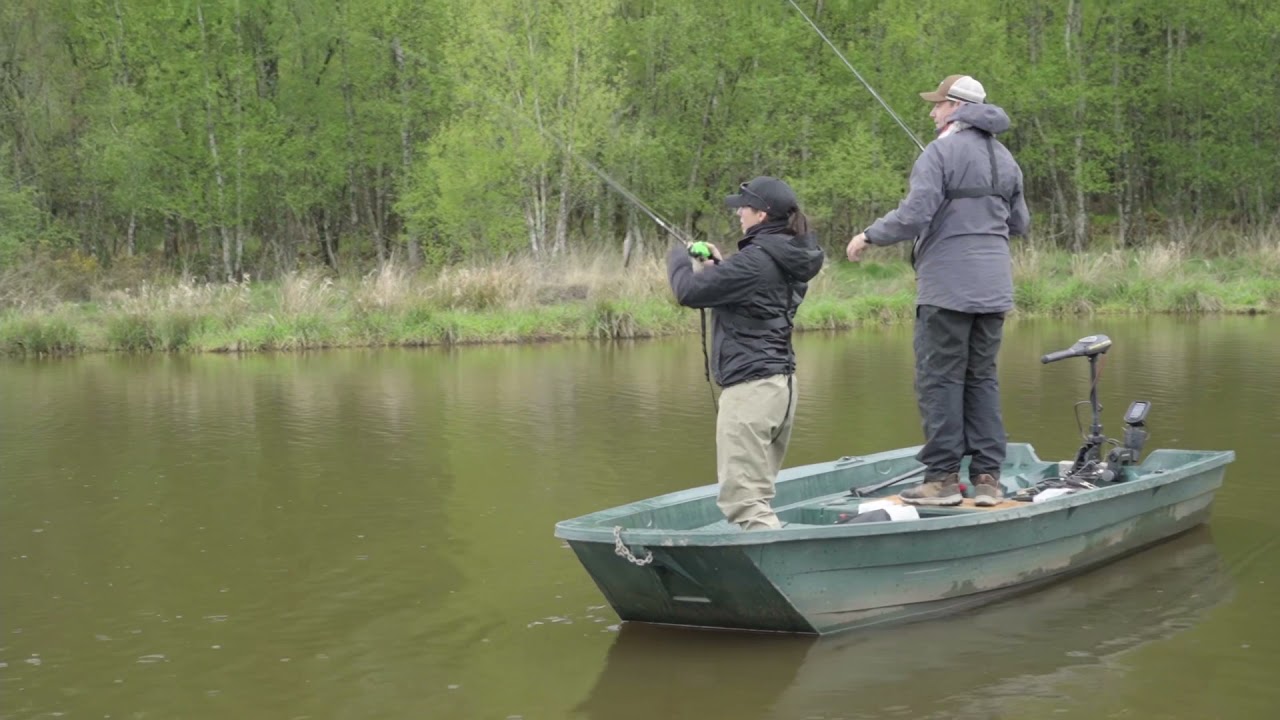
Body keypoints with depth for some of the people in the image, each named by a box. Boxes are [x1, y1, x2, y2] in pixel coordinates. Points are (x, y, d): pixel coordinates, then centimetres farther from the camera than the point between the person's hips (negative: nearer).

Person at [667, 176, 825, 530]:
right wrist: (718, 265, 19)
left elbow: (689, 291, -13)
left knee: (741, 497, -9)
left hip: (750, 385, -10)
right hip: (781, 382, 10)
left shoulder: (755, 259, -17)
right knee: (757, 494, 16)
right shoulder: (789, 260, 12)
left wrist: (679, 257, 6)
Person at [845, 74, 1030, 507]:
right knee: (982, 379, 10)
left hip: (948, 288, -7)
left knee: (940, 379, -2)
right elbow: (1020, 223, 20)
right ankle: (987, 476, 9)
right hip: (993, 289, 7)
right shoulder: (1005, 158, 14)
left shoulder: (941, 152, -10)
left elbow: (913, 216, -18)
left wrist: (868, 237, -4)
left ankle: (943, 477, -1)